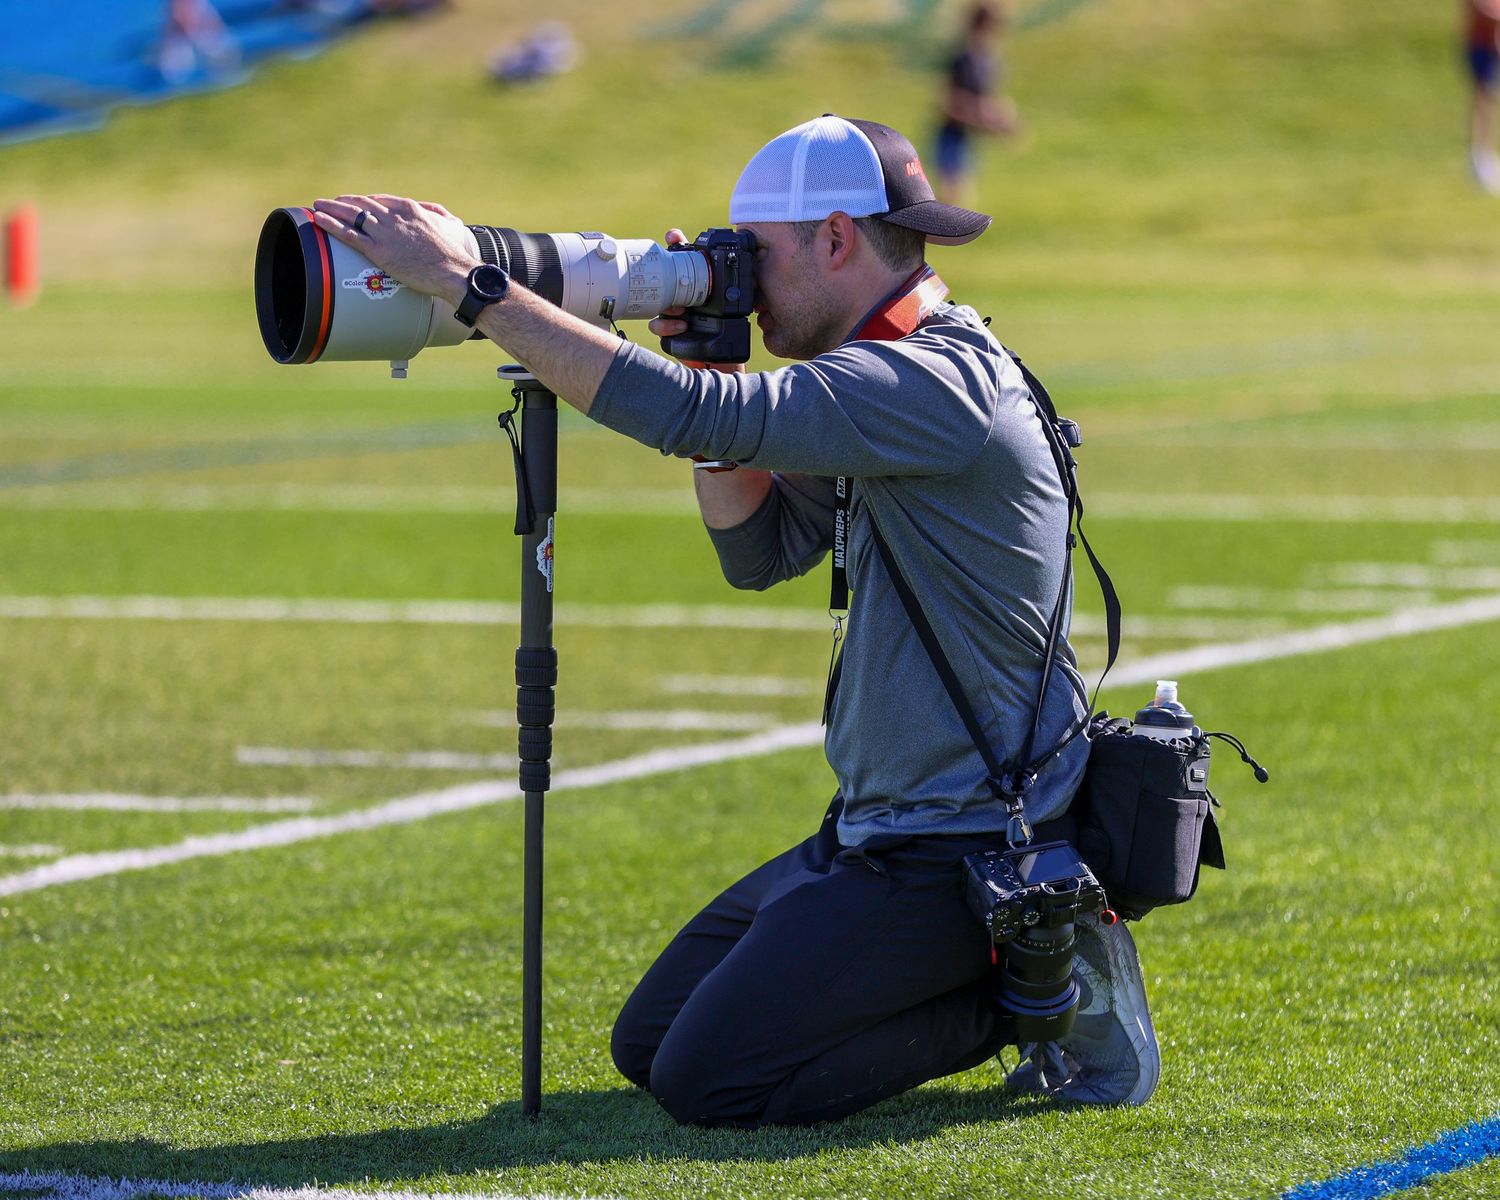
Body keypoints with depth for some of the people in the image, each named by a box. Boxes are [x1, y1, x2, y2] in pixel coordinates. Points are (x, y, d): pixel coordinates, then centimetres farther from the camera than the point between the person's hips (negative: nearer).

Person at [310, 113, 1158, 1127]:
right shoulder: (896, 380, 12)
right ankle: (1030, 967, 13)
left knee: (709, 1081, -15)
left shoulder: (940, 383, -21)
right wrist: (707, 358, 3)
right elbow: (763, 549, 16)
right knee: (649, 1045, 12)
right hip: (875, 832, 10)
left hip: (958, 852, -10)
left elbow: (686, 415, -29)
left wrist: (468, 281, -27)